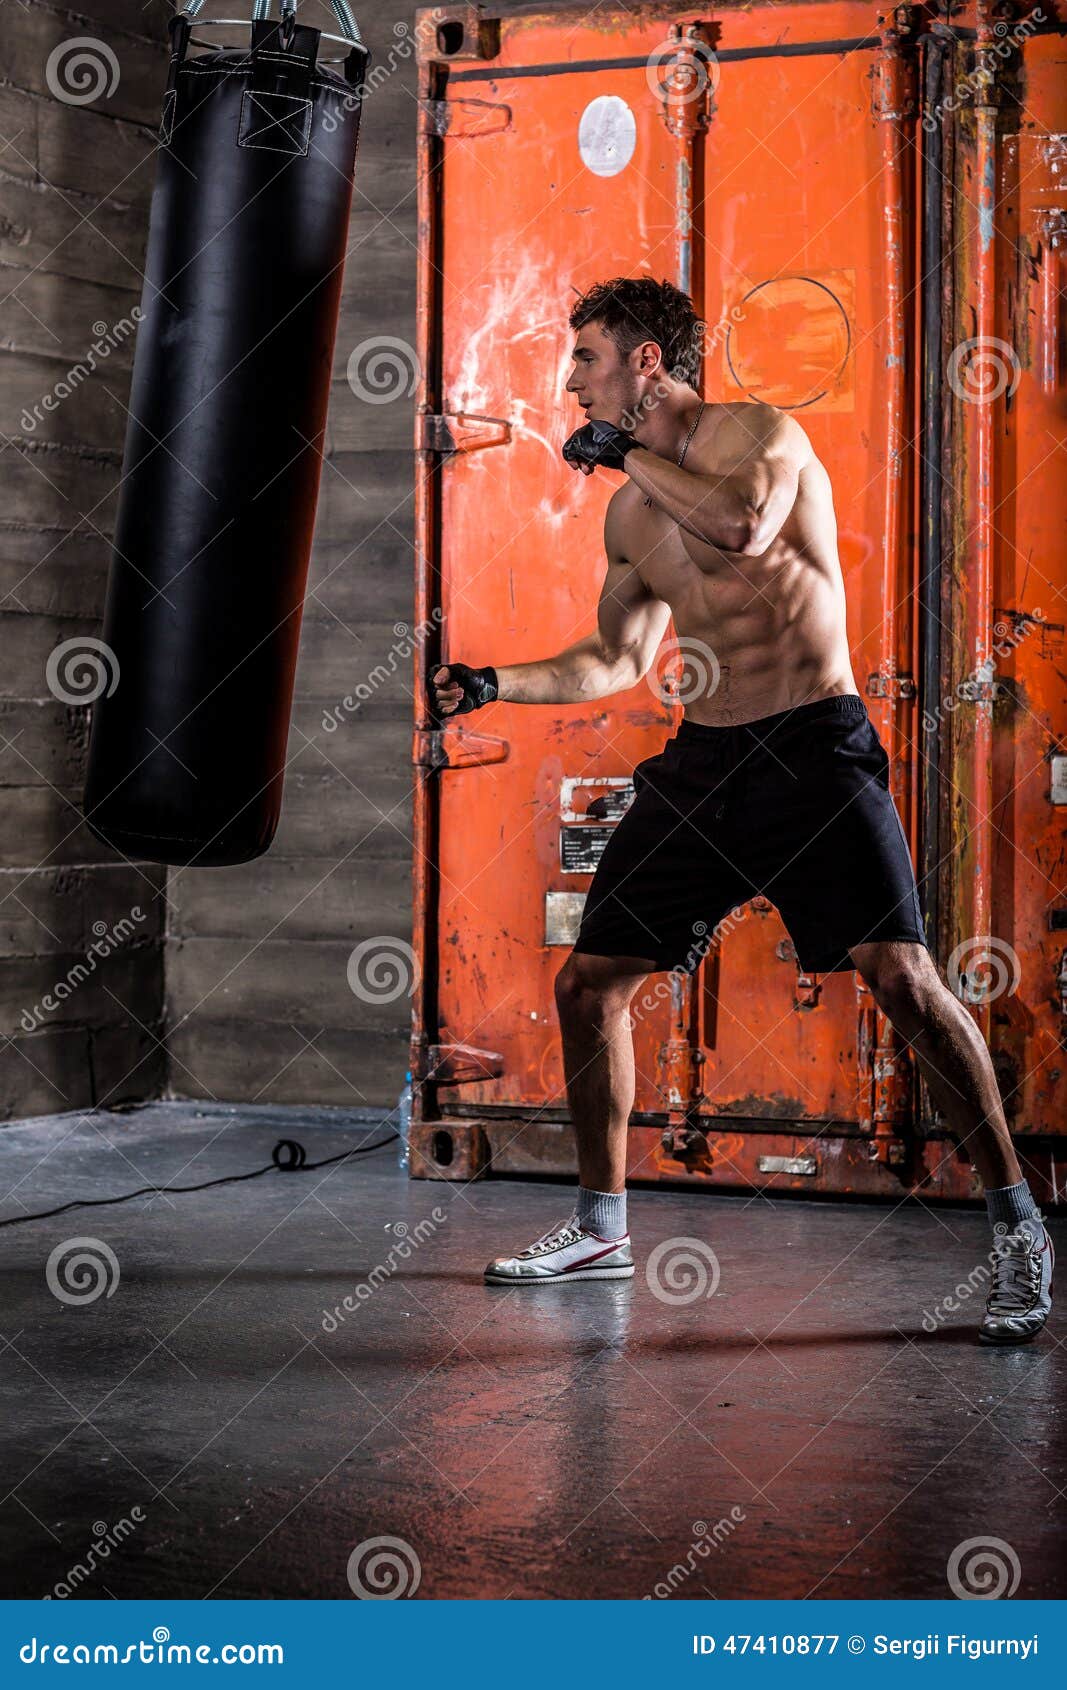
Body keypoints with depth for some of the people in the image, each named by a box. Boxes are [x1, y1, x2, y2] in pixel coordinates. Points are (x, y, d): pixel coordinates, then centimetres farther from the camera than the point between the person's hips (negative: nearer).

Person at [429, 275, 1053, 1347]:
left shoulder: (757, 432, -6)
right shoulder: (628, 513, 15)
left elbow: (742, 520, -29)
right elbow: (618, 658, 26)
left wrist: (627, 450, -15)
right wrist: (495, 685, 17)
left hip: (814, 746, -7)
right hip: (702, 761, 7)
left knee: (901, 977, -18)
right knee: (587, 983, 6)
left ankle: (1016, 1228, -6)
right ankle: (600, 1228, 22)